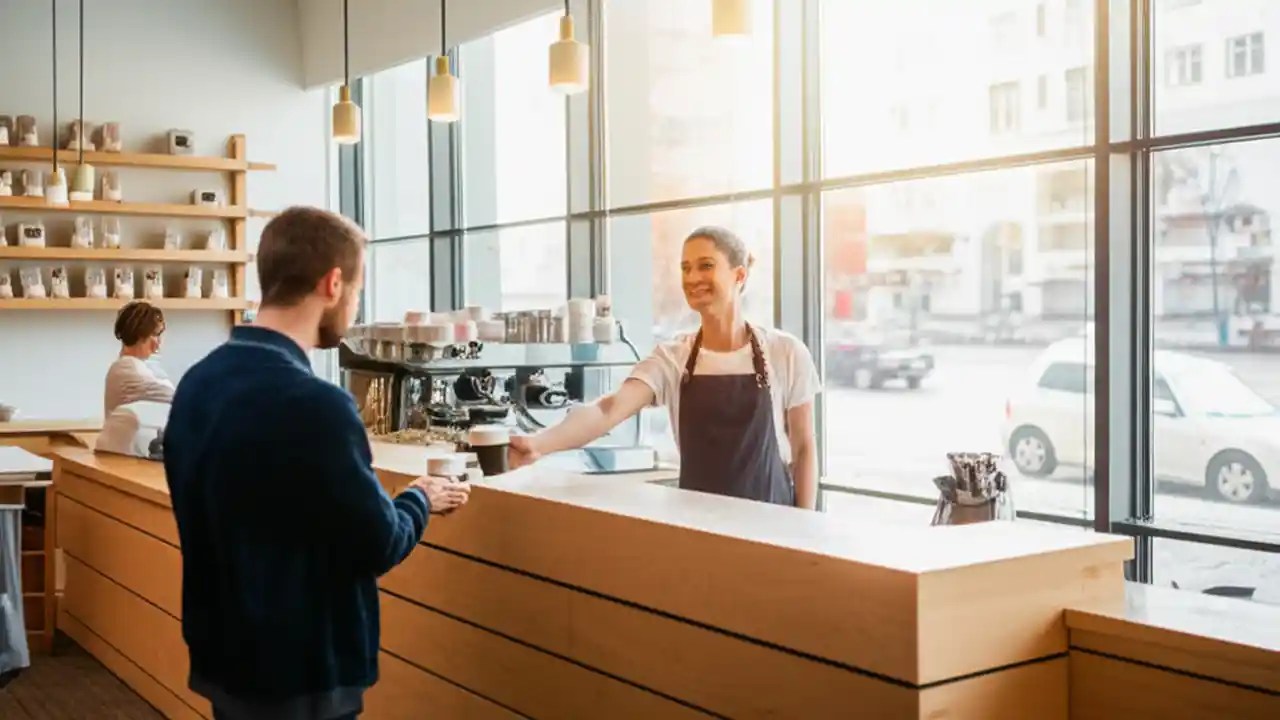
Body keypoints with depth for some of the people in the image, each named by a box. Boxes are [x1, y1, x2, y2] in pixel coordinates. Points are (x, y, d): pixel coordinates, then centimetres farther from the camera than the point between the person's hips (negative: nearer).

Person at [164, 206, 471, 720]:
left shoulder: (196, 383, 1)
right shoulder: (313, 404, -25)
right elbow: (379, 546, -16)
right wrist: (421, 500, 4)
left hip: (222, 658, 8)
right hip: (300, 677, -8)